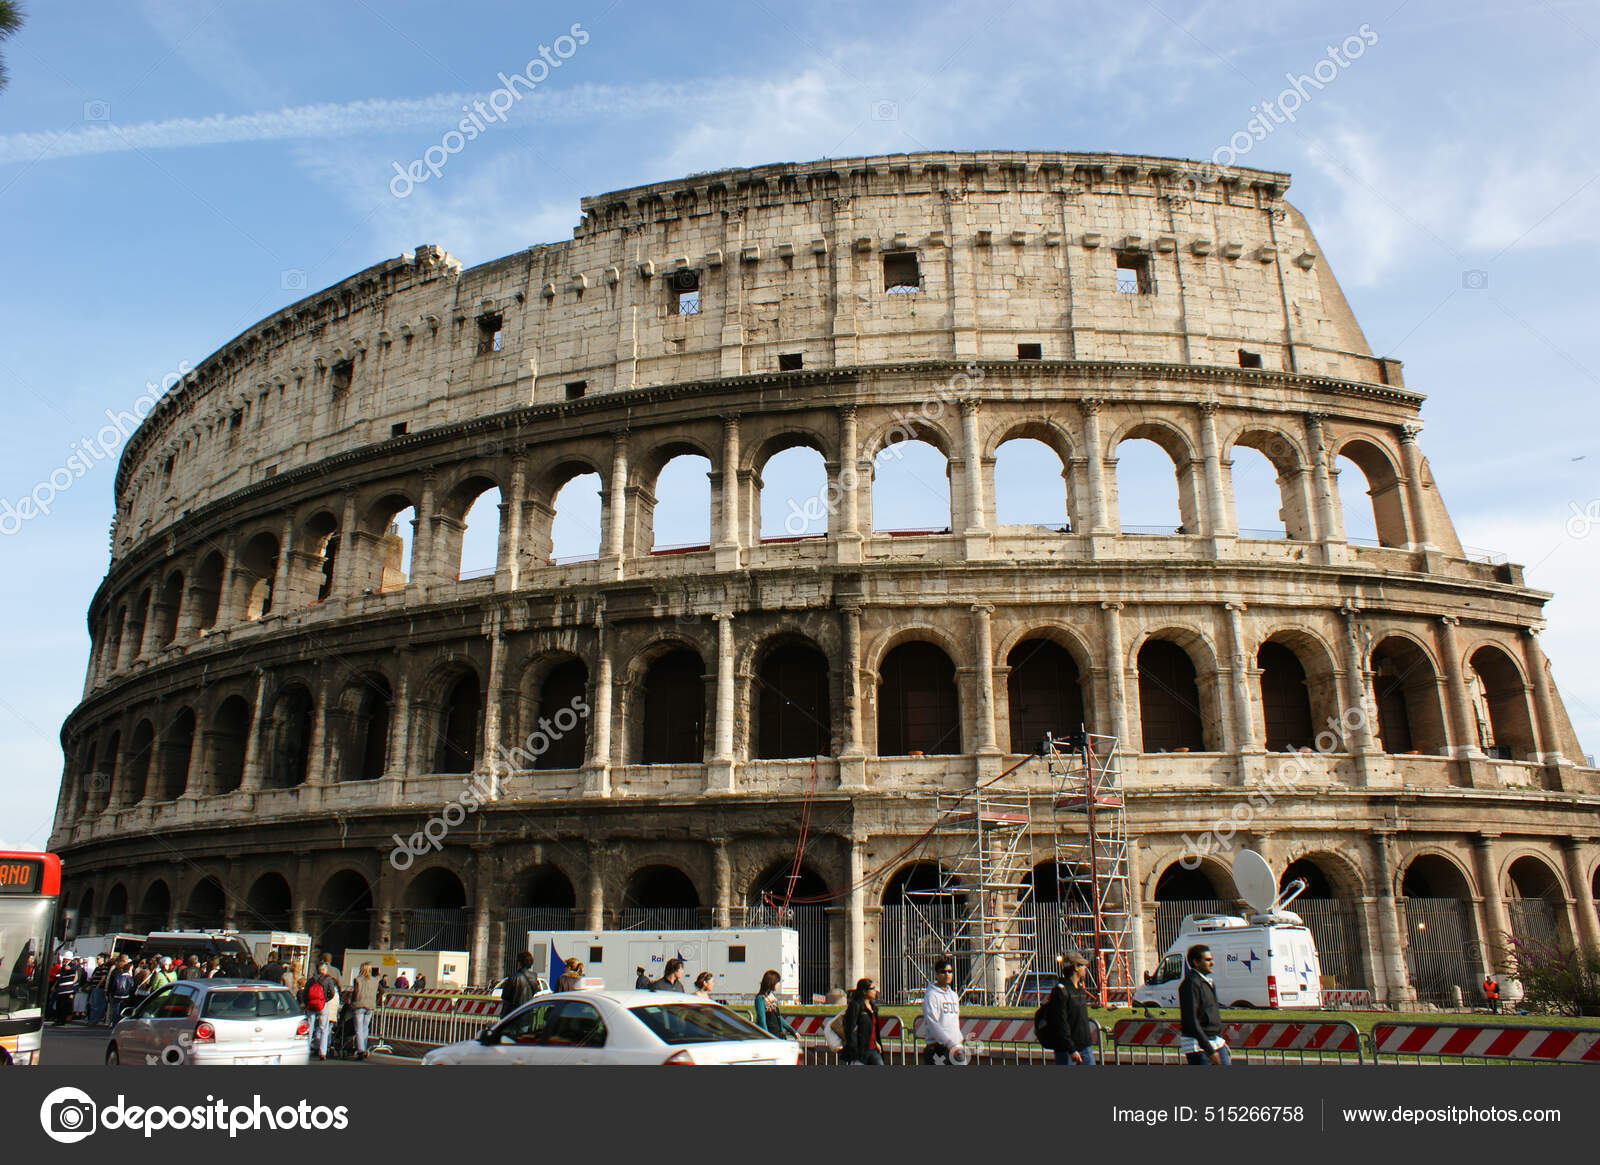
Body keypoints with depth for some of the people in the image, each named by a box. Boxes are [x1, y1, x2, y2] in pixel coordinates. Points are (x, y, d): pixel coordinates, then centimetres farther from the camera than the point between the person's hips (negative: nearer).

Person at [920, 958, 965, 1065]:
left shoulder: (954, 995, 18)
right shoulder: (931, 995, -8)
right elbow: (933, 1024, -17)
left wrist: (958, 1042, 17)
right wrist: (951, 1044, -24)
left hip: (953, 1045, 8)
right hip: (936, 1047, -8)